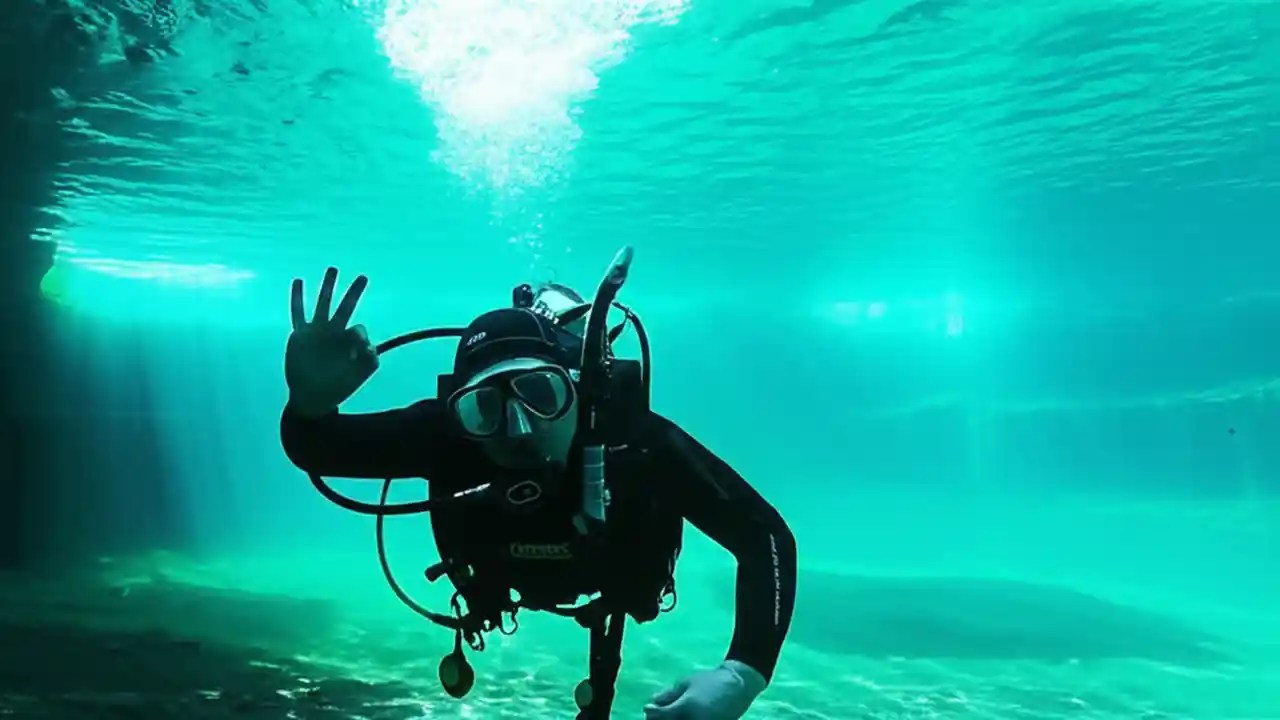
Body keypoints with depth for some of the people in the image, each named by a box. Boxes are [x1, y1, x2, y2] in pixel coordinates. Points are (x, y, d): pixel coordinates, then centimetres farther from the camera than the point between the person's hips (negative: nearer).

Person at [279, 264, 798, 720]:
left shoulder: (636, 442, -48)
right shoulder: (448, 436, -44)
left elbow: (765, 534, -45)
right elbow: (315, 451, -37)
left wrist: (745, 671, -60)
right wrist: (311, 403, -63)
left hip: (616, 585, -1)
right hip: (515, 586, 1)